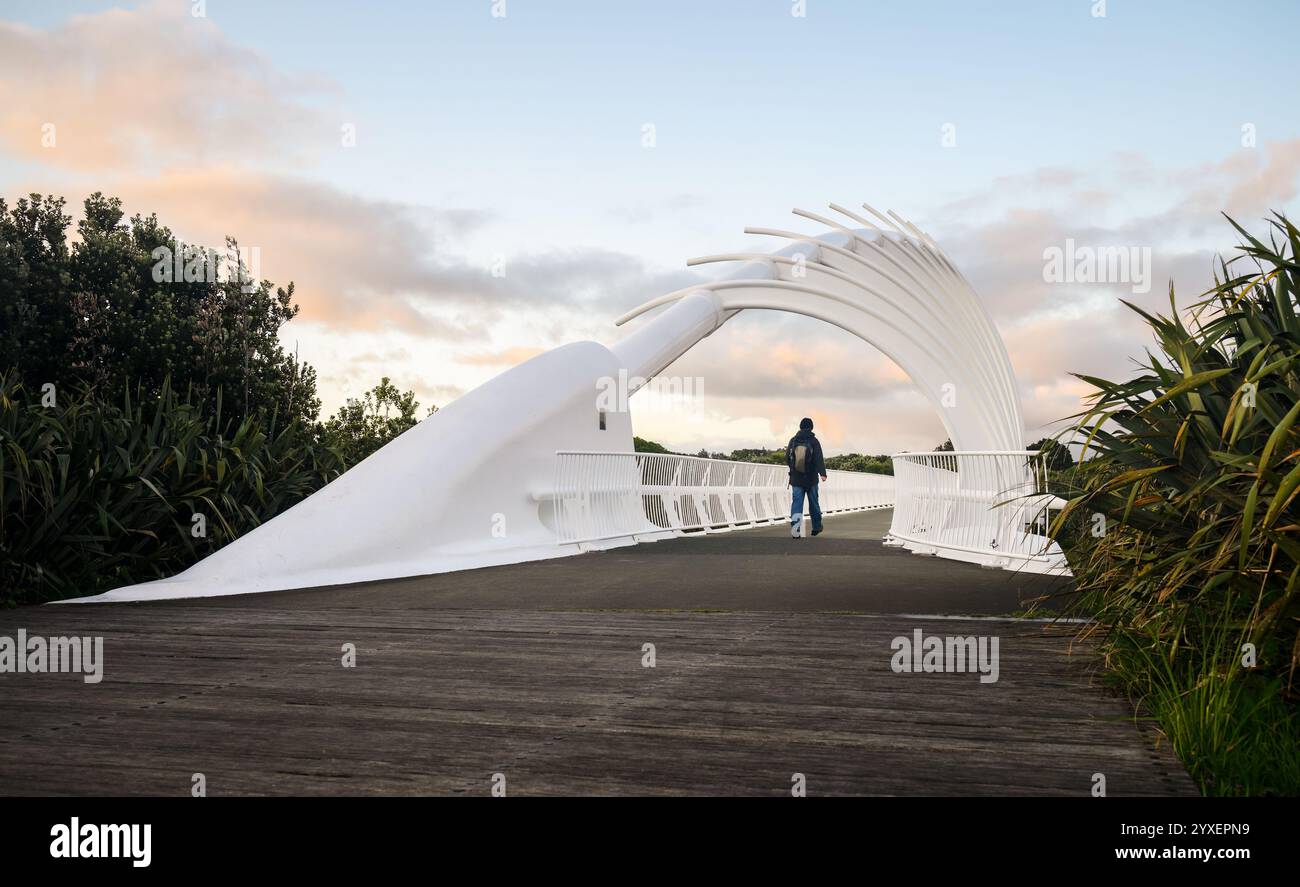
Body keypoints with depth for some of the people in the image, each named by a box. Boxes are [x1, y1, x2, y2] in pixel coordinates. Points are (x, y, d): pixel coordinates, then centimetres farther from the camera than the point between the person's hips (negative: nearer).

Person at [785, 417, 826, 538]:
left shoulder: (793, 441, 2)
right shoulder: (814, 441, -6)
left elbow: (787, 460, 10)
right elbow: (819, 459, -18)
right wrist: (822, 473, -25)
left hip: (796, 479, 1)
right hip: (811, 479, -1)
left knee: (797, 503, -2)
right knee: (814, 503, 14)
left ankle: (795, 528, -19)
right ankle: (816, 527, 27)